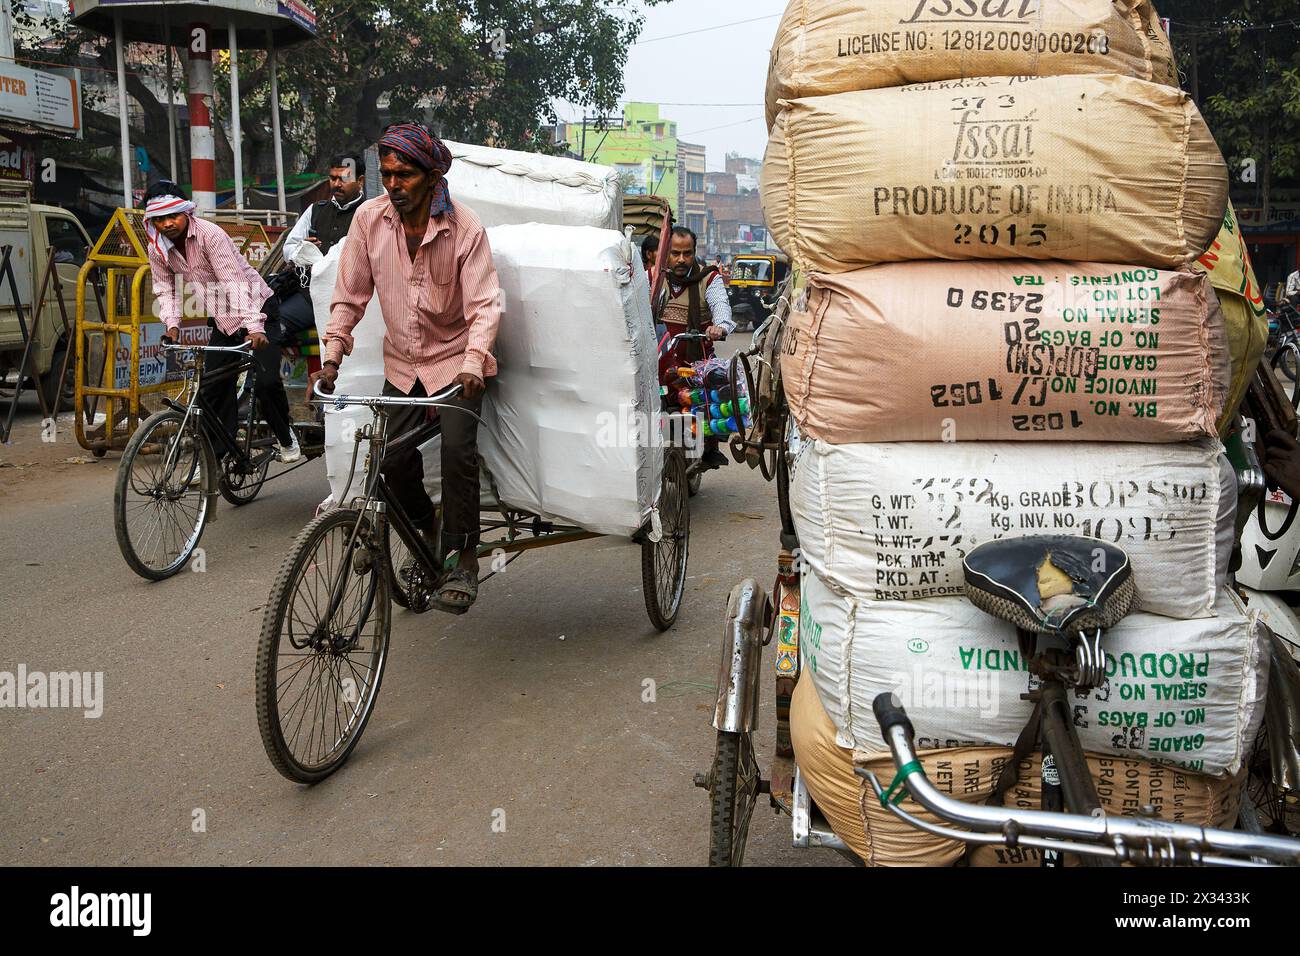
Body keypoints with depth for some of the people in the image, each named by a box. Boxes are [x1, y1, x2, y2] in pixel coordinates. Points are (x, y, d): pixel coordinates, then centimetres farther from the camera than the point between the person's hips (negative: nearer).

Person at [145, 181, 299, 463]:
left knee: (266, 381, -16)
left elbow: (234, 283, -31)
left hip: (256, 309, -6)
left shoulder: (209, 234, -23)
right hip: (223, 321, 6)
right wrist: (172, 325, -18)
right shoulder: (157, 249, -3)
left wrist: (254, 327, -40)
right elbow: (165, 290, 1)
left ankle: (286, 438, 9)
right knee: (214, 389, -1)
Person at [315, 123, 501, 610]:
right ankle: (426, 529, 25)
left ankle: (463, 556, -6)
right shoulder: (369, 218, -6)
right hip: (402, 363, 3)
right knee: (393, 460, -6)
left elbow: (485, 305, -19)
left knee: (457, 448, -22)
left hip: (455, 360, -3)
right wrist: (332, 355, -7)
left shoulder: (464, 227, -15)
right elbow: (349, 296, 1)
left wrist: (472, 364, -34)